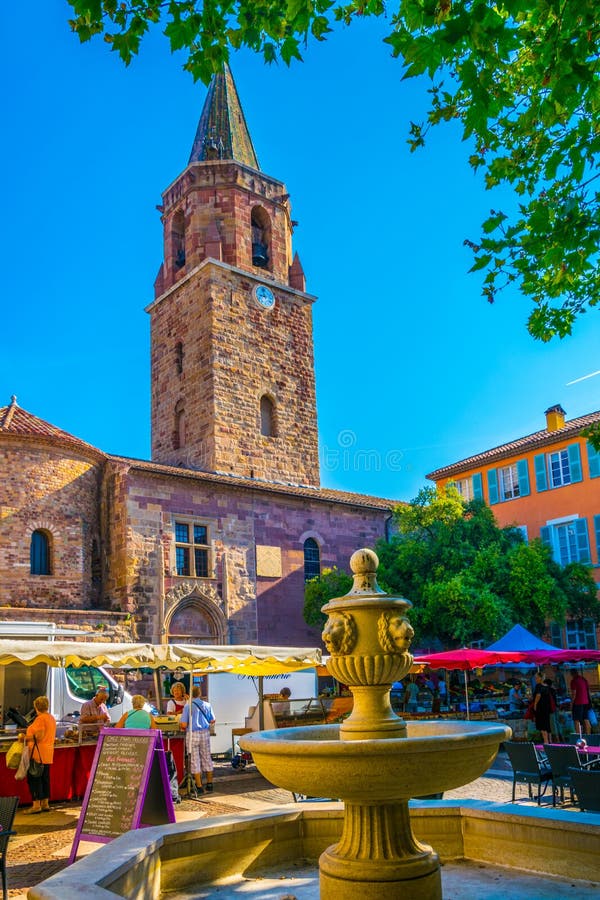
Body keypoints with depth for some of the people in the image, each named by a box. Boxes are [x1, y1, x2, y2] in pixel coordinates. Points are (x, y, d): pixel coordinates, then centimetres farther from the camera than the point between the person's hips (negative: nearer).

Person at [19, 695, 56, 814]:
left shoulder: (40, 718, -15)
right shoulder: (52, 718, 14)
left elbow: (38, 736, -21)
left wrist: (25, 737, -10)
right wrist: (28, 736, 23)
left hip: (38, 753, -9)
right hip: (48, 754, 9)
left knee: (34, 779, -4)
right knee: (45, 778, 13)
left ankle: (36, 805, -4)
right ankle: (45, 804, 17)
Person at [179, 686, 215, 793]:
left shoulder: (188, 706, -11)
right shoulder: (207, 705, 1)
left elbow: (183, 725, -14)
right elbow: (212, 721, 9)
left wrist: (182, 728, 8)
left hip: (192, 734, -4)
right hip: (205, 733, 4)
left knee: (195, 760, 4)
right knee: (207, 758, 14)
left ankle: (199, 787, 6)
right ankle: (209, 784, 21)